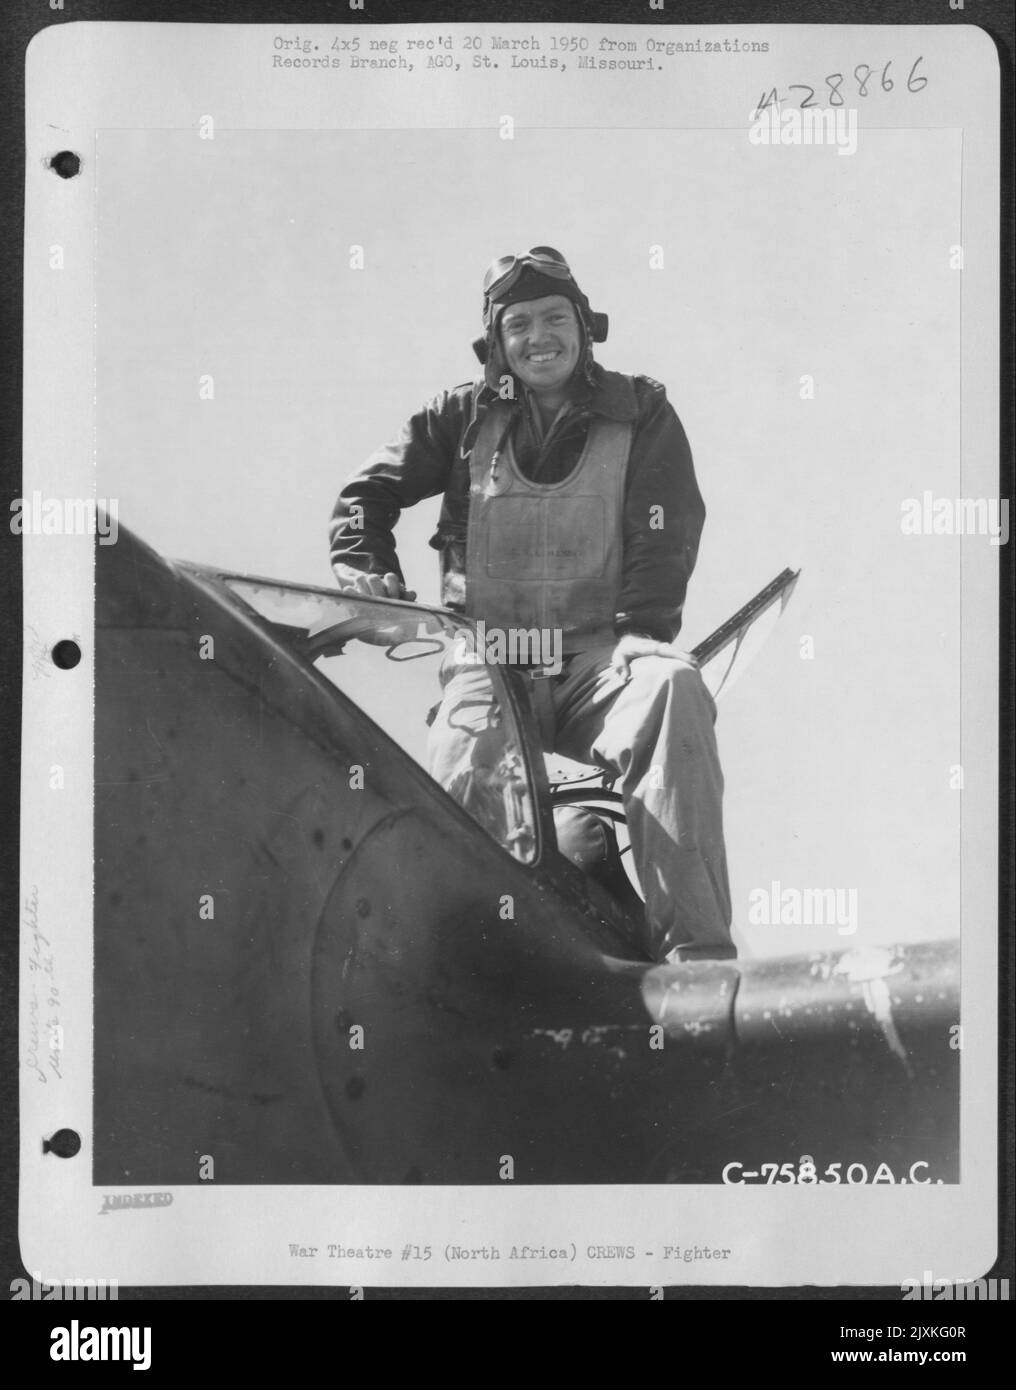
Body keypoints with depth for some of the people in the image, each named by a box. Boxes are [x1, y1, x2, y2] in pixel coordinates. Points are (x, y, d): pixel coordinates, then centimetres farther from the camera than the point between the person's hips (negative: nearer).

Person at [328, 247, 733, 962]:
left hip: (601, 649, -1)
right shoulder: (466, 416, 17)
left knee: (673, 687, -36)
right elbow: (371, 491, 22)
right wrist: (366, 566, 3)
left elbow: (665, 542, 3)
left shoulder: (641, 414, 12)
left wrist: (630, 640, -12)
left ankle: (696, 944, -40)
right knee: (470, 763, -33)